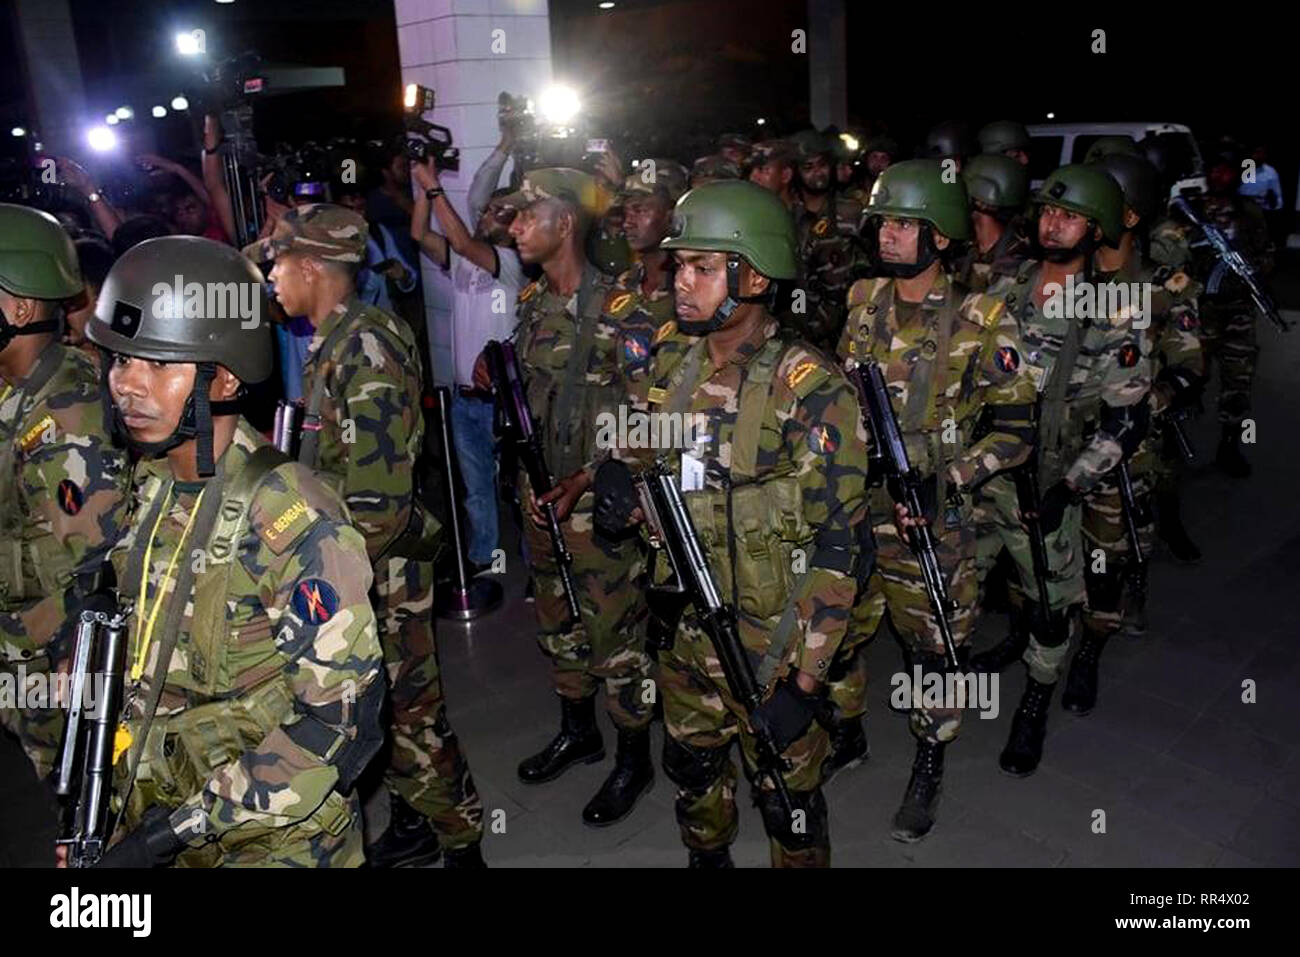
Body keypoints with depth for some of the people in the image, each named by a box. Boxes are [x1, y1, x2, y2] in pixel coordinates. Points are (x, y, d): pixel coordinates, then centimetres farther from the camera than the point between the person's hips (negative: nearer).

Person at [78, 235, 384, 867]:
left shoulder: (294, 523, -23)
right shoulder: (147, 490, -1)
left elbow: (339, 721, -22)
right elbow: (134, 666, 10)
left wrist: (180, 828, -19)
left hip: (275, 838, -6)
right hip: (155, 821, 6)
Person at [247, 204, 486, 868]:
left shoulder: (366, 342, -19)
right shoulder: (329, 342, 12)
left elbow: (377, 493, -26)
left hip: (380, 567, -10)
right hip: (342, 561, 10)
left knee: (410, 711, 1)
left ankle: (462, 847, 18)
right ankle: (411, 828, 37)